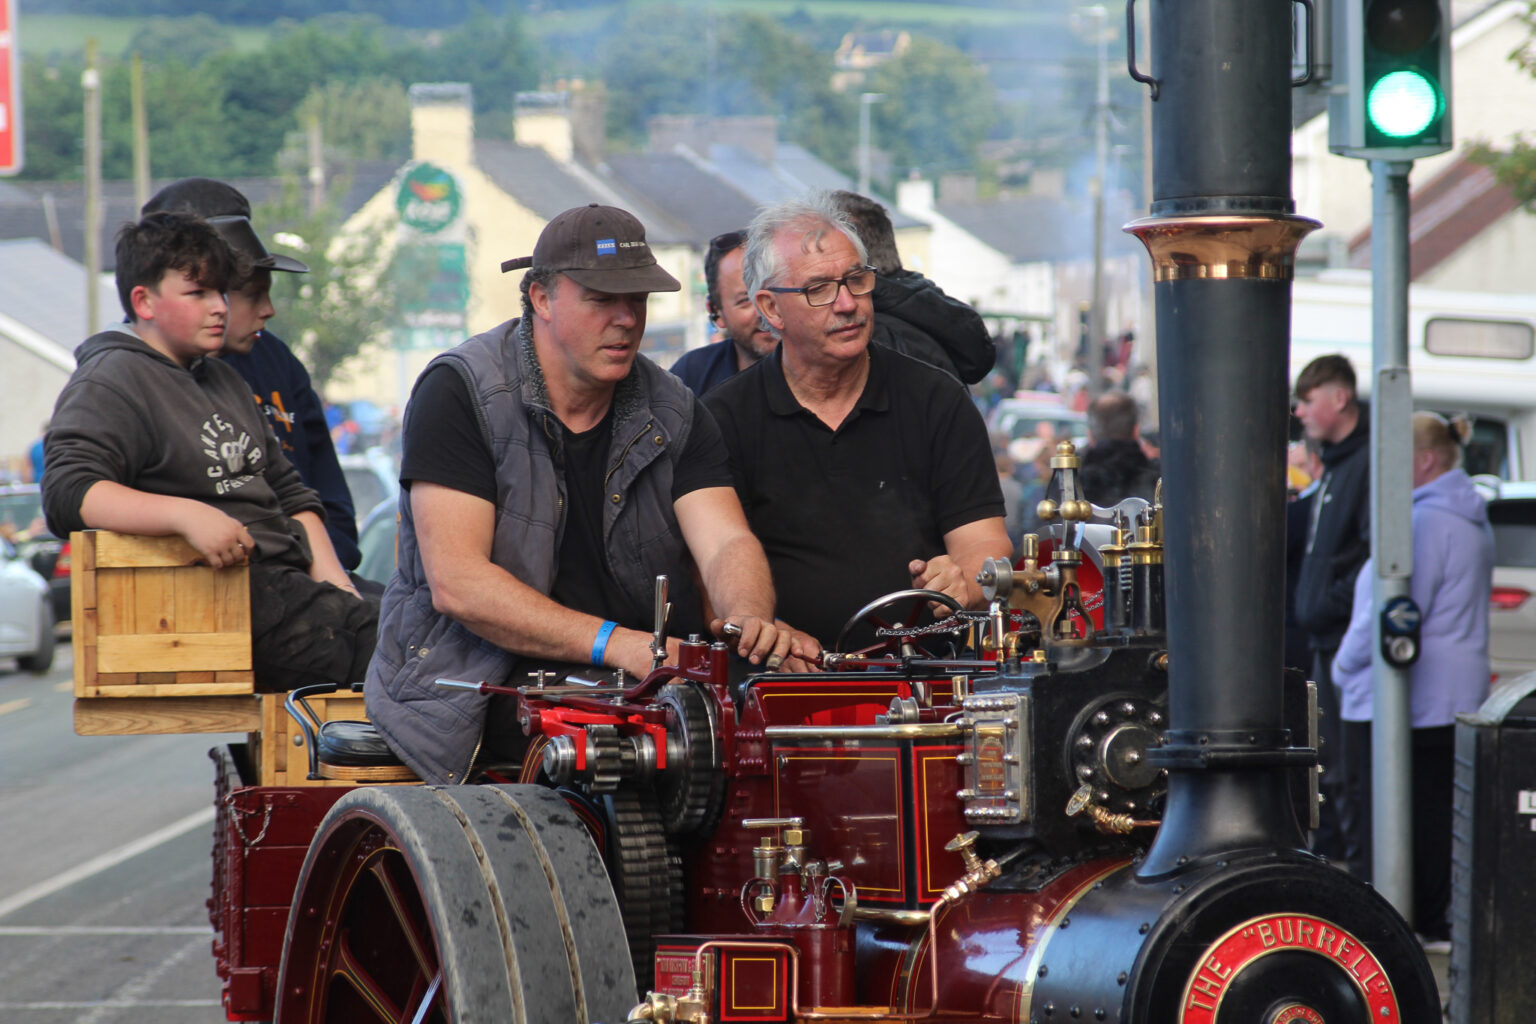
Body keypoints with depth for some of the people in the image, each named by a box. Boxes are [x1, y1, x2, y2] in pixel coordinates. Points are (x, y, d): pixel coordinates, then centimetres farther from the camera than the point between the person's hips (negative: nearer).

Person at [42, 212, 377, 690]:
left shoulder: (222, 380, 27)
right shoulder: (110, 383, -1)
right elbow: (68, 491, -17)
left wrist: (335, 585, 13)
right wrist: (187, 514, -29)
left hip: (285, 574, 9)